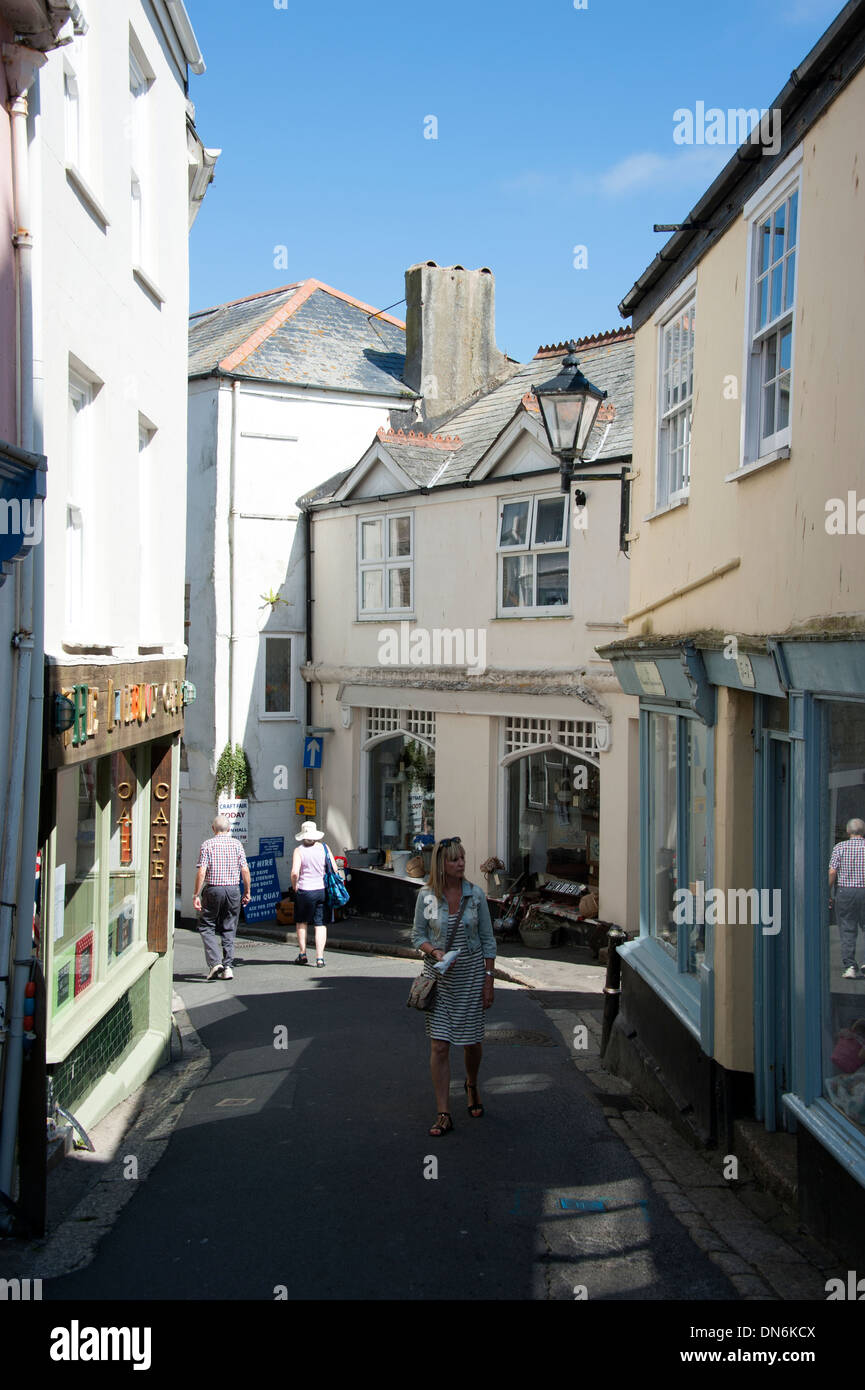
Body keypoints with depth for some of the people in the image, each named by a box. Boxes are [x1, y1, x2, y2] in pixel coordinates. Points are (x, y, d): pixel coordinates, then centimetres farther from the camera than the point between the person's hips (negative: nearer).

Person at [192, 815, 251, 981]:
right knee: (229, 930, 10)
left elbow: (201, 872, -10)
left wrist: (196, 895, -7)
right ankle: (227, 966, 6)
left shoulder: (207, 845, -3)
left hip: (213, 890, -2)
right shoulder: (237, 844, 4)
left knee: (207, 927, 9)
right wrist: (247, 891, 10)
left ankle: (215, 961, -7)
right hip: (233, 889, 3)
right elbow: (245, 870, 1)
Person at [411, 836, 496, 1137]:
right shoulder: (426, 898, -5)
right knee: (439, 1045, -4)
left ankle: (471, 1085, 42)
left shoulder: (476, 895, -4)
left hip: (471, 977, 1)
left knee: (472, 1041, 9)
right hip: (439, 978, 0)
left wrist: (489, 980, -2)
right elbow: (417, 935, 5)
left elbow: (488, 940, 1)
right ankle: (444, 1115, 4)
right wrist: (435, 951, -15)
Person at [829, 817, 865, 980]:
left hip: (845, 891, 0)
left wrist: (828, 894, 0)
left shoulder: (840, 847, -1)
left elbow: (832, 872, -7)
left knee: (847, 930, 3)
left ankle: (849, 966, -2)